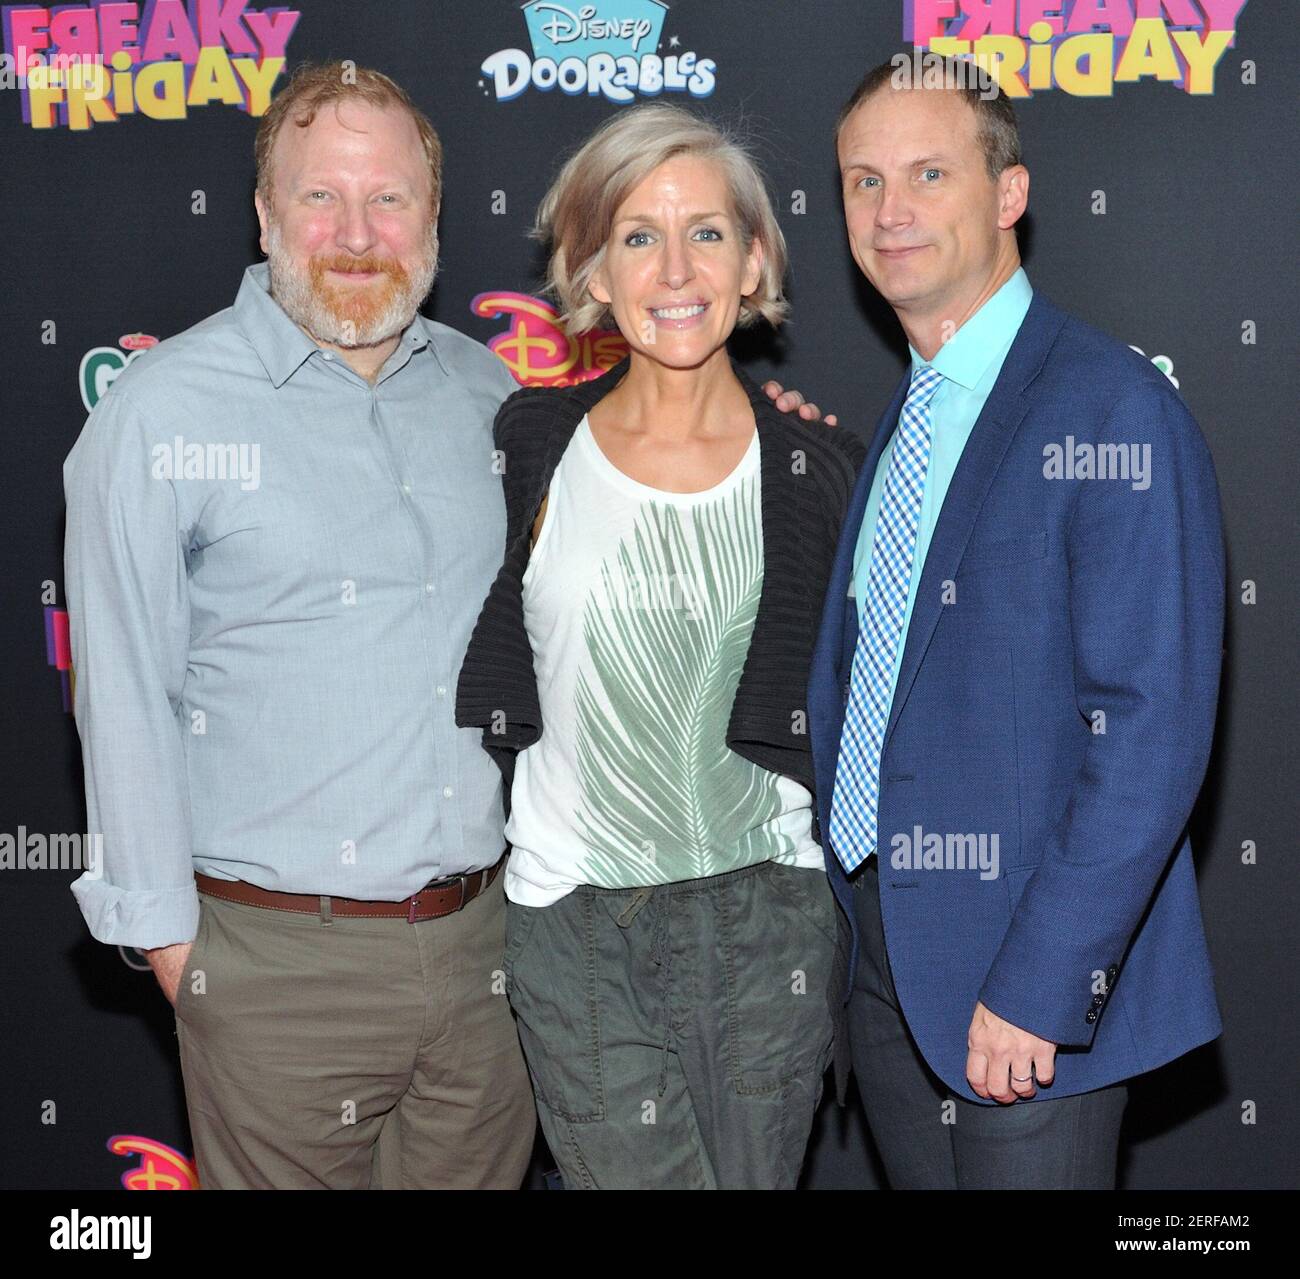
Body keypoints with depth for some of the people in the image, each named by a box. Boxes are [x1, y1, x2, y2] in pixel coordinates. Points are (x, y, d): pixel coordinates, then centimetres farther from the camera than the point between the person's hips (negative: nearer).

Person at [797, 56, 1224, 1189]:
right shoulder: (907, 417, 12)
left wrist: (1036, 985, -21)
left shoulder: (1115, 411, -14)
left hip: (1031, 977, -7)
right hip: (885, 957, 7)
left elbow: (1153, 734, -20)